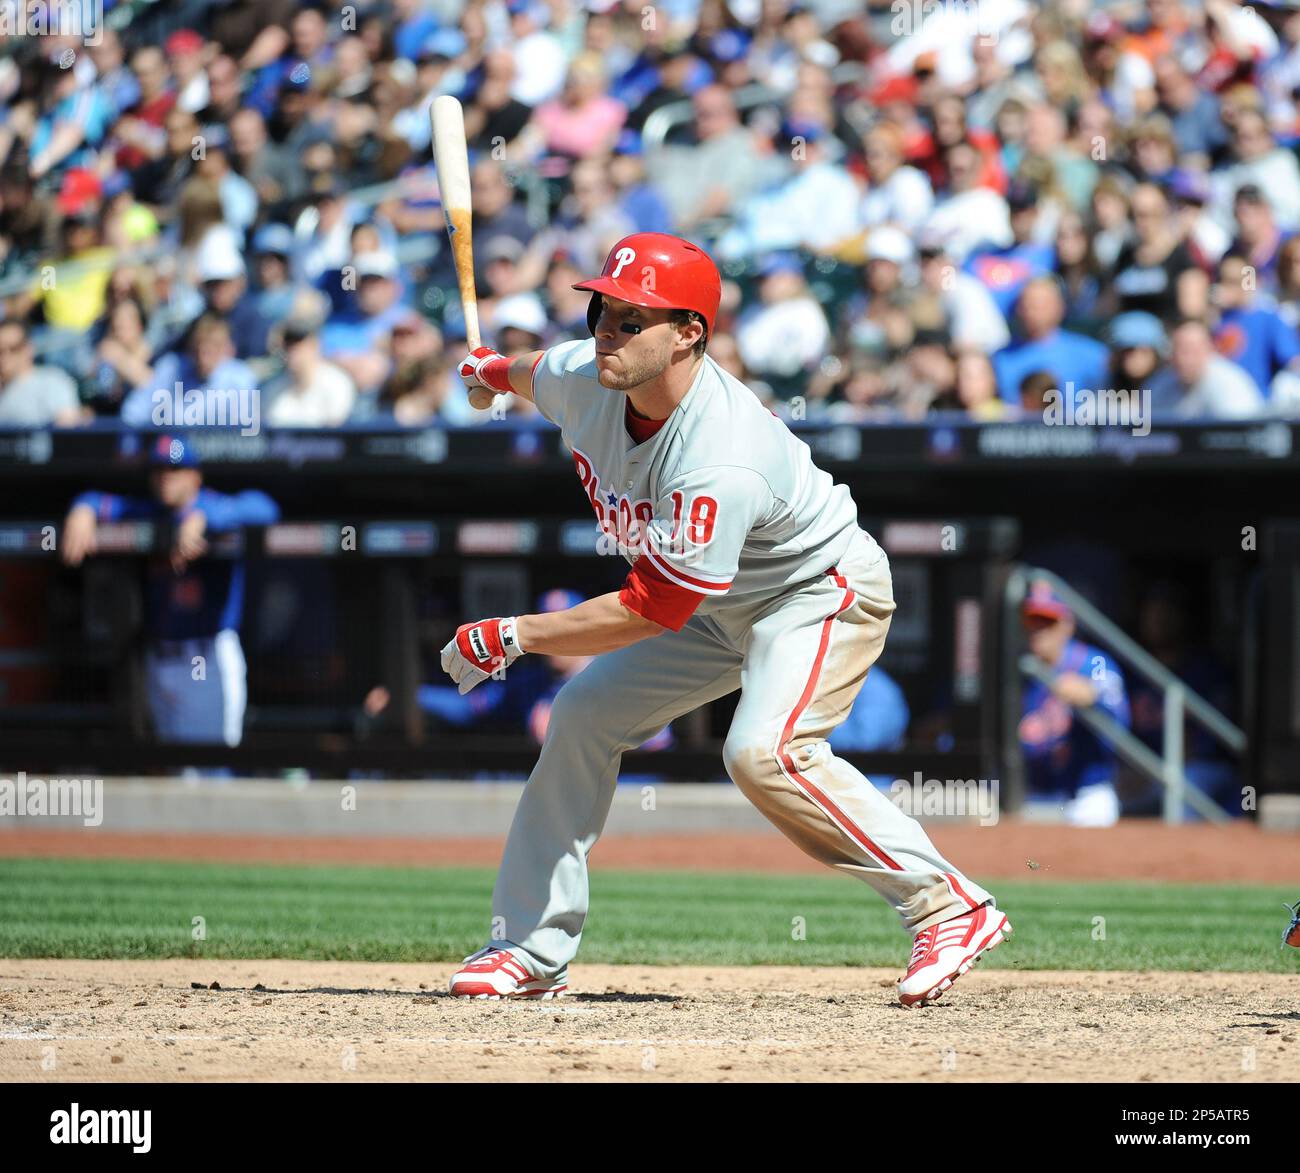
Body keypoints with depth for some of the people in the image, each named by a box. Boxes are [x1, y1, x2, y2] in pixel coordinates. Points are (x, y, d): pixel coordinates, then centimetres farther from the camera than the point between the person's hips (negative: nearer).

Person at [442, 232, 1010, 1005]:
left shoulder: (723, 464, -39)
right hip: (724, 607, 9)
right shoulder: (581, 378, -15)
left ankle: (948, 905, -23)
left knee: (764, 750, -30)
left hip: (823, 590, -9)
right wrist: (494, 371, 35)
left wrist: (510, 637, -26)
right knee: (584, 715, 5)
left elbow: (649, 612, -33)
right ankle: (534, 951, 14)